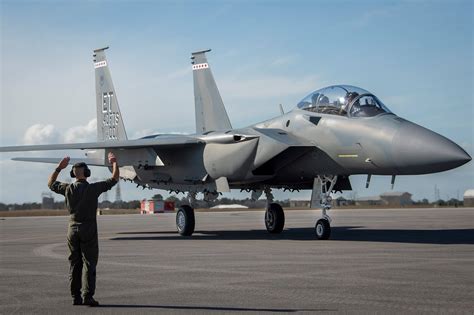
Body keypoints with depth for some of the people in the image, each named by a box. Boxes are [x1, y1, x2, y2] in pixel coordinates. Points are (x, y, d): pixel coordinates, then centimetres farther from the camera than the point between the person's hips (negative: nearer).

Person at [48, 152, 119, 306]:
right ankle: (87, 296, -10)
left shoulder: (68, 189, -1)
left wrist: (59, 167, 23)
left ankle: (76, 297, 9)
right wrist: (114, 162, 13)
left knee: (74, 264, 9)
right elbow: (114, 179, -1)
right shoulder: (93, 188, -9)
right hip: (89, 230, -4)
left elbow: (51, 184, 19)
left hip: (73, 229, 4)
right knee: (89, 264, -3)